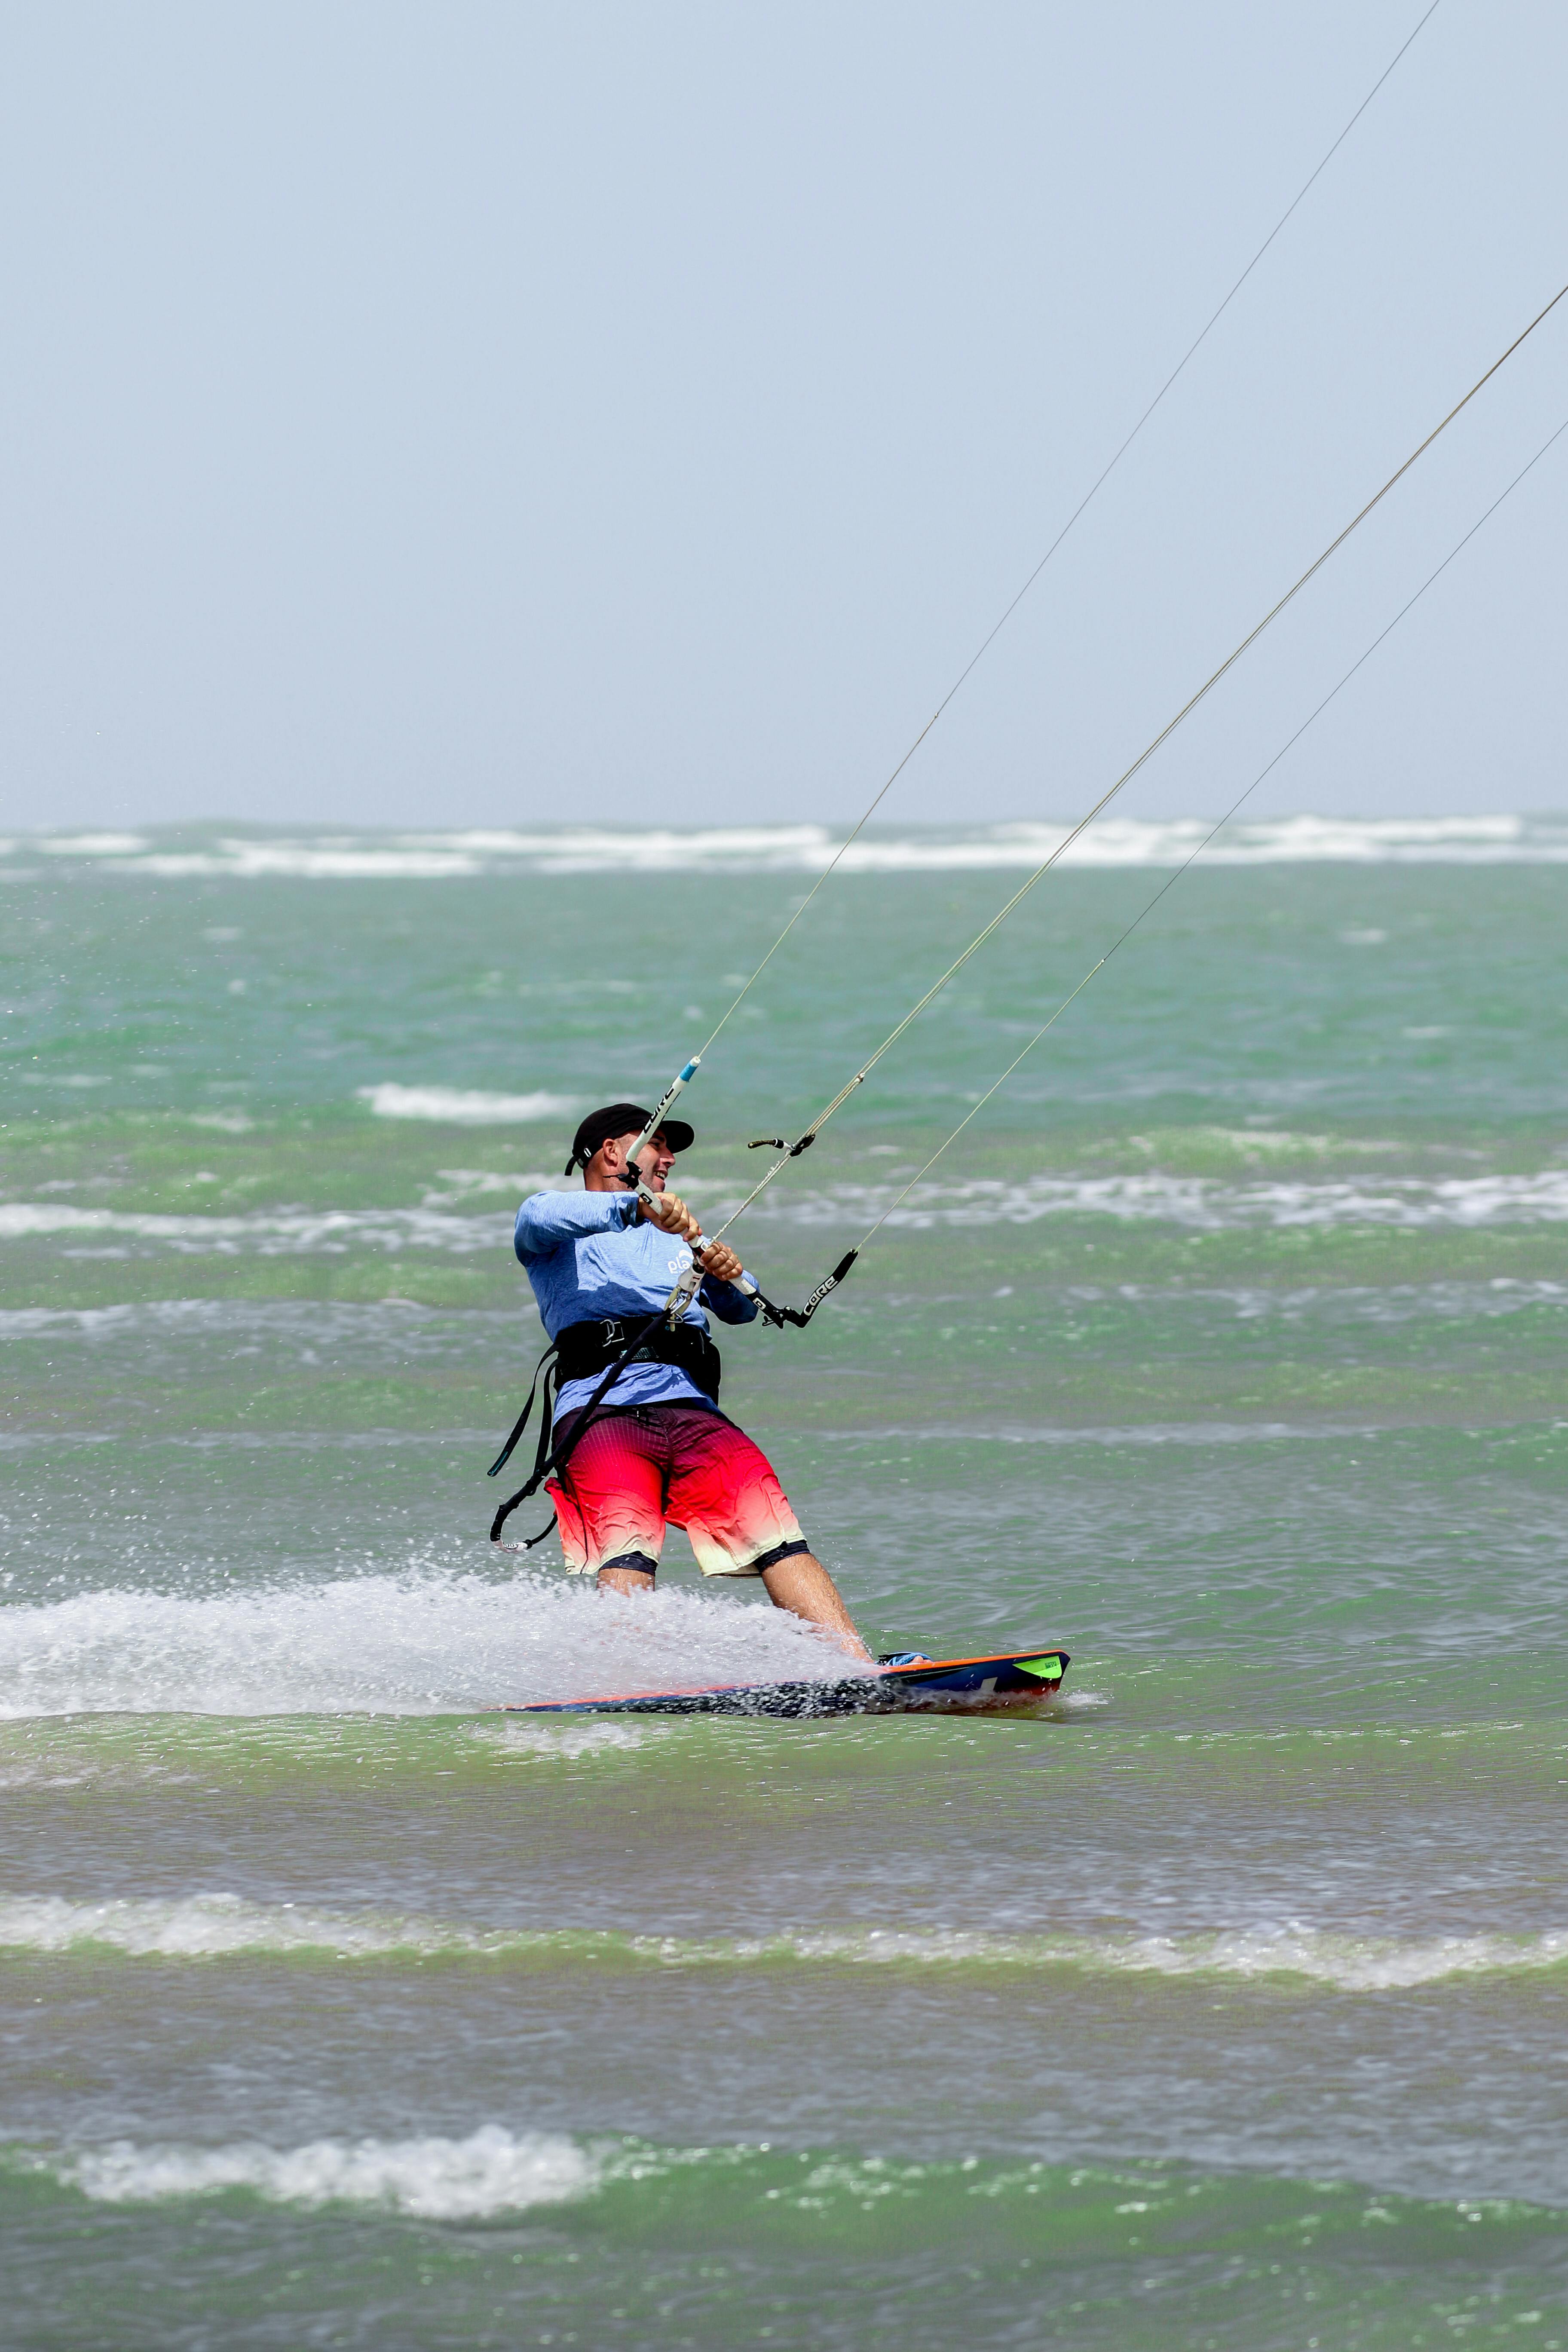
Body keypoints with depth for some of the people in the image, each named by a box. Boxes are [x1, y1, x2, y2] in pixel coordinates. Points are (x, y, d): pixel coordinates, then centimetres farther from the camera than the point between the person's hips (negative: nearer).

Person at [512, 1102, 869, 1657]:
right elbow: (540, 1215, -6)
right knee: (627, 1564, -28)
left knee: (780, 1542, -16)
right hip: (602, 1408, -4)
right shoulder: (560, 1236, 20)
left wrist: (725, 1277, -2)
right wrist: (640, 1207, -21)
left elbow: (741, 1310, 22)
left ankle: (863, 1674, -27)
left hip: (693, 1412, 4)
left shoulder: (677, 1241, 36)